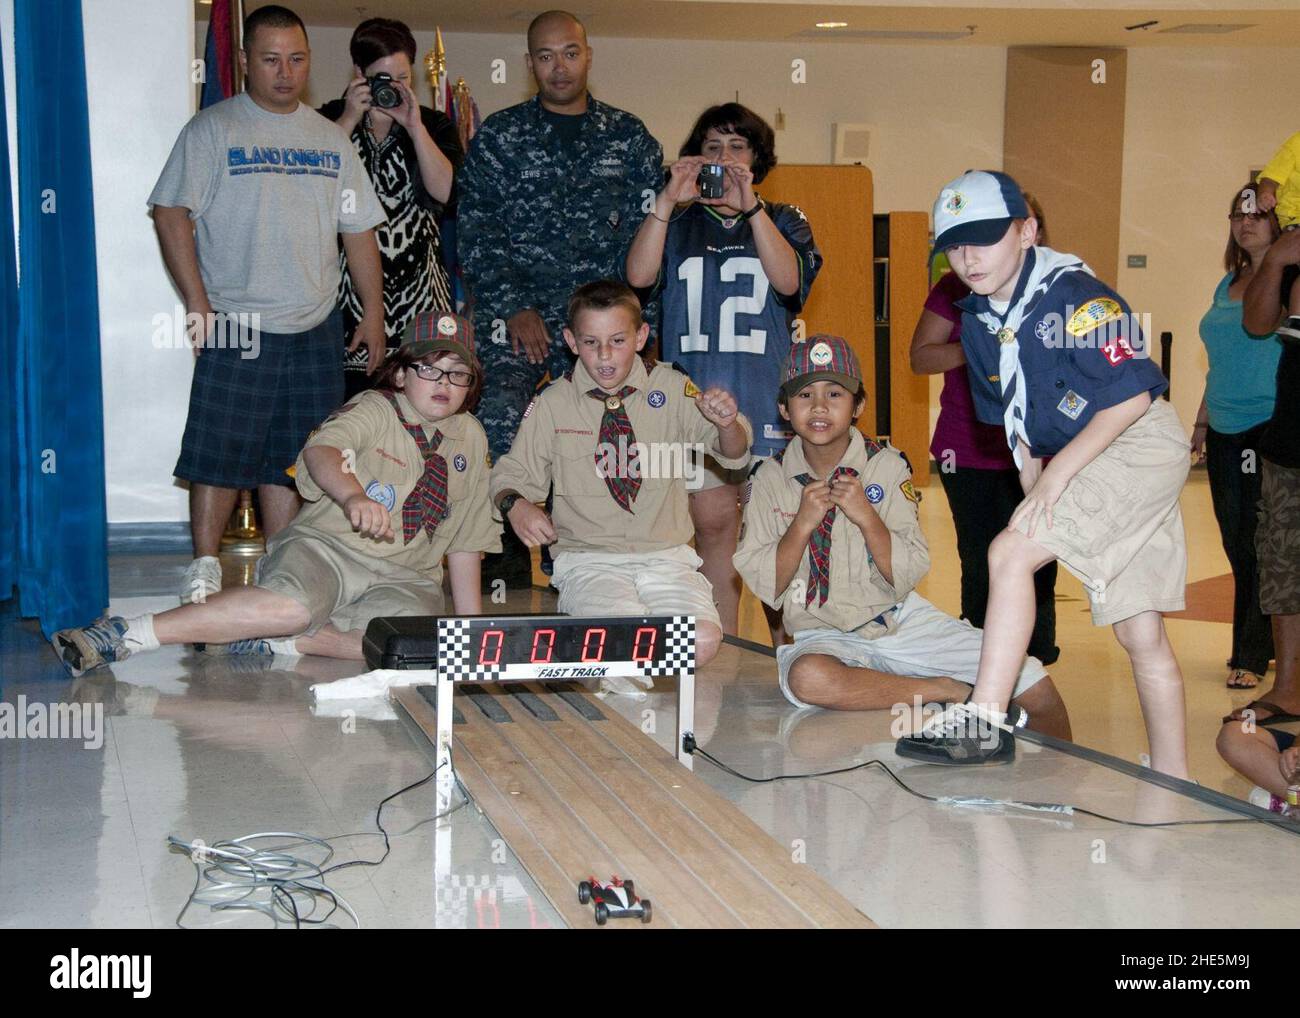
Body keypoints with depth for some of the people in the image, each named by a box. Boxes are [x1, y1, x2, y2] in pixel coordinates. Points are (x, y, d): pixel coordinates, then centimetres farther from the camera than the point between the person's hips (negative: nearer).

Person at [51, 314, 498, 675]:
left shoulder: (470, 438, 15)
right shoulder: (375, 408, 0)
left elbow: (465, 539, 21)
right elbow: (320, 450, -23)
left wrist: (473, 626, 14)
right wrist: (352, 496, -45)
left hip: (402, 577, 4)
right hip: (323, 546, -4)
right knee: (293, 606, -38)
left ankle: (269, 641, -25)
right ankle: (123, 634, -31)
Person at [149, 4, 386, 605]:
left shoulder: (330, 138, 15)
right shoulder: (213, 128, 0)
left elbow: (358, 230, 18)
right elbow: (172, 213, -6)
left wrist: (373, 311, 11)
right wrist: (198, 306, -12)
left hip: (314, 331, 4)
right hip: (235, 329, -4)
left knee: (290, 461, 8)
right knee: (221, 453, -5)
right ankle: (205, 569, 6)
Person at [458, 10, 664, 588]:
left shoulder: (629, 139, 11)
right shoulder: (498, 136, 7)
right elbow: (475, 231, 1)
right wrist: (515, 308, -8)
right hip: (512, 319, -1)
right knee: (502, 445, -12)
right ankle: (507, 578, -2)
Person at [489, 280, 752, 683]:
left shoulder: (672, 388, 3)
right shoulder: (551, 405, 2)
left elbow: (734, 454, 1)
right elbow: (511, 473, 9)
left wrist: (727, 423, -23)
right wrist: (514, 504, -15)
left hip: (665, 555, 2)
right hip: (588, 557, -2)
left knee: (702, 642, -25)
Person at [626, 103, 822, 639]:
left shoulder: (783, 220, 12)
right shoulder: (679, 223, 14)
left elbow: (789, 280, -8)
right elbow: (639, 275, -4)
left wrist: (749, 207, -16)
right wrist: (667, 200, -12)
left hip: (767, 399, -1)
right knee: (711, 524, 3)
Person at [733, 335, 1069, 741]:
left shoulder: (887, 466, -2)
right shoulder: (770, 479, -2)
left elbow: (909, 577, -6)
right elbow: (764, 586, -5)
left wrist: (867, 517, -20)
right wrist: (803, 524, -18)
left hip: (901, 619, 1)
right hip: (823, 635, -1)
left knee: (1036, 686, -14)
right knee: (807, 678, -39)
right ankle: (950, 691, -20)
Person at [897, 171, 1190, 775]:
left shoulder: (1075, 295, -17)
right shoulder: (977, 323, 7)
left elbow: (1133, 396, -19)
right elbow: (1019, 425, 18)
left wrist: (1058, 473, -20)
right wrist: (1034, 500, 10)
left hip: (1140, 447, -8)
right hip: (1074, 463, 8)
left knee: (1009, 552, -20)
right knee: (1140, 633, 9)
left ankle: (983, 724, -19)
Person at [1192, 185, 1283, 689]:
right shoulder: (1228, 284, 16)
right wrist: (1202, 421, 22)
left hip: (1270, 427, -7)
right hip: (1226, 434, 7)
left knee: (1261, 545, -4)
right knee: (1236, 546, 9)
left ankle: (1252, 656, 3)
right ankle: (1254, 644, 20)